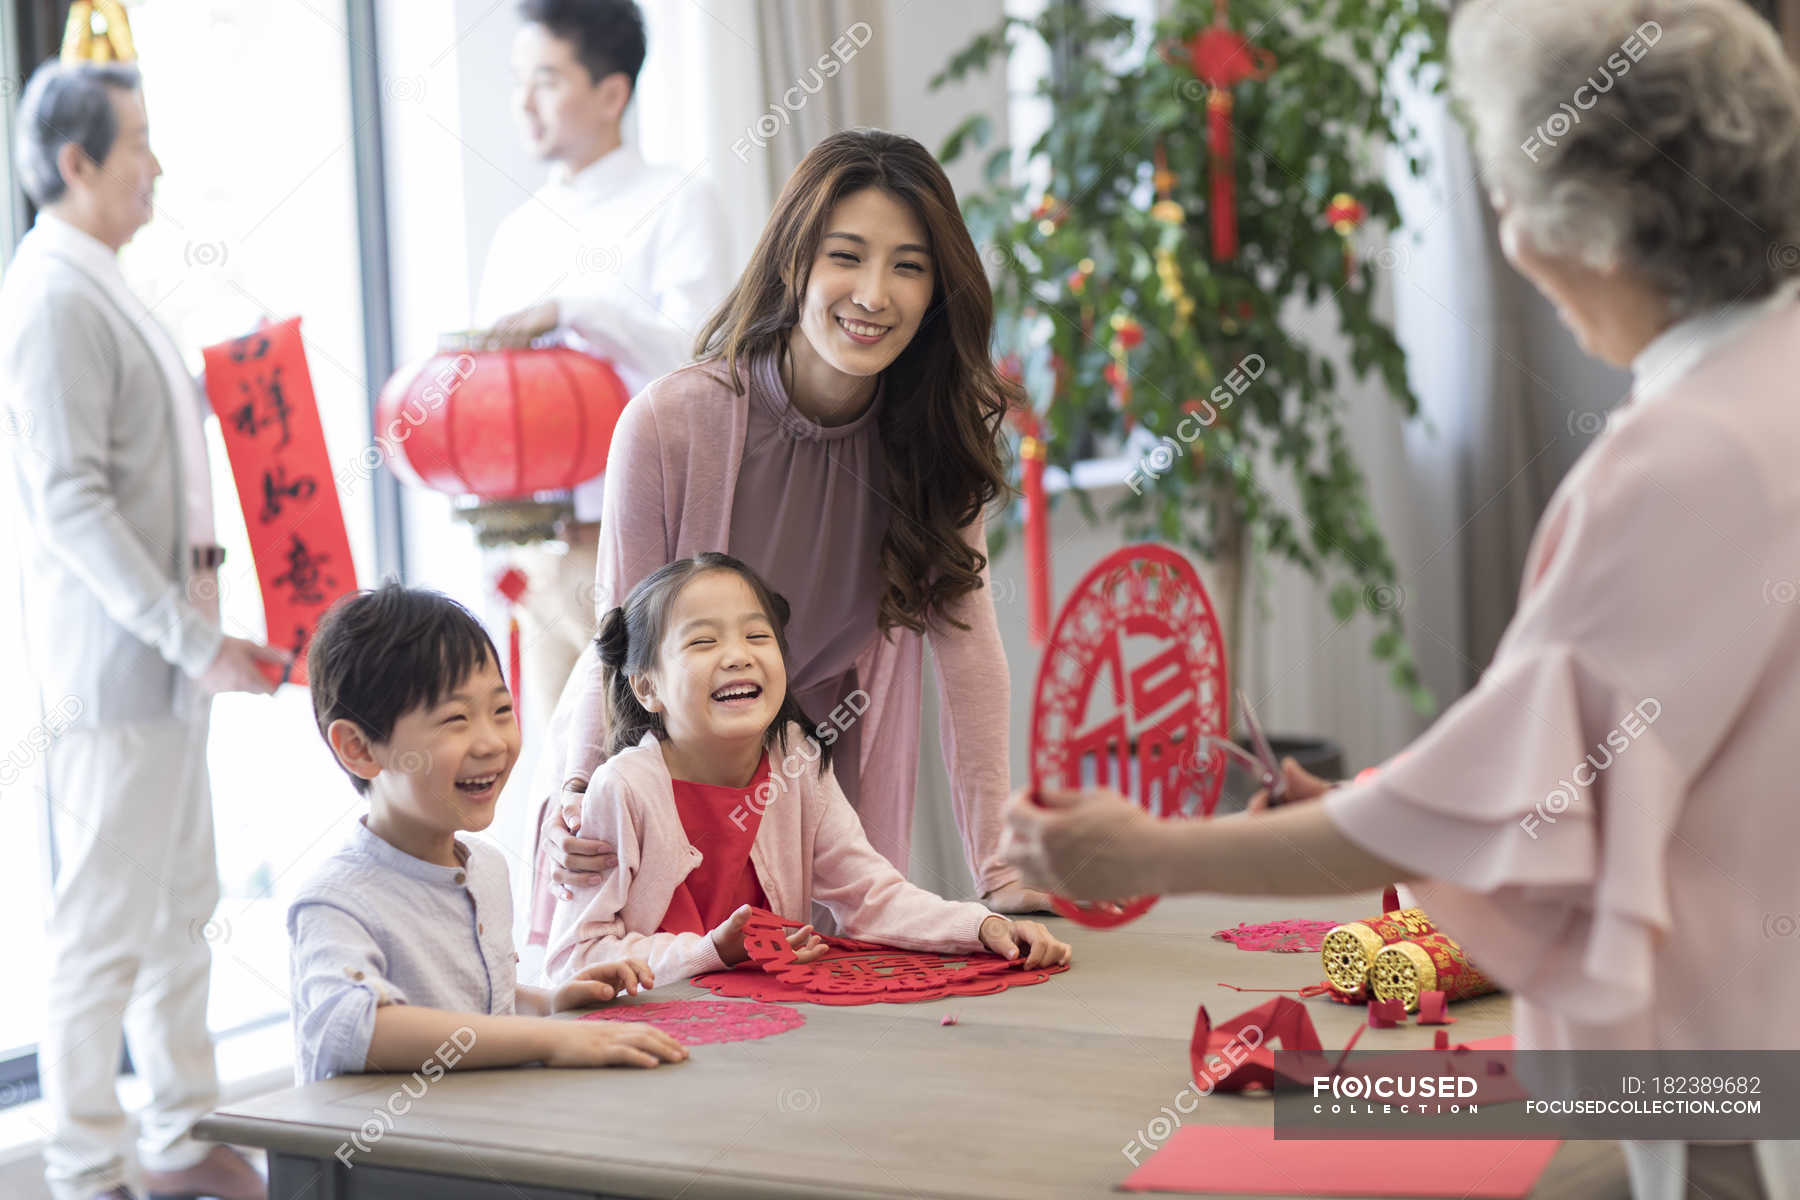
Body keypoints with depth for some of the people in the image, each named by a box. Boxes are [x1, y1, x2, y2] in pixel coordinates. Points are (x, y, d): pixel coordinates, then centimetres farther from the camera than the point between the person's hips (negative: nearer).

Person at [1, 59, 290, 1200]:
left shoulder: (104, 290, 15)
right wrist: (194, 642, -22)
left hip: (167, 649, 10)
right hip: (116, 655, -10)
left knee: (183, 902, 16)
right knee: (106, 926, -2)